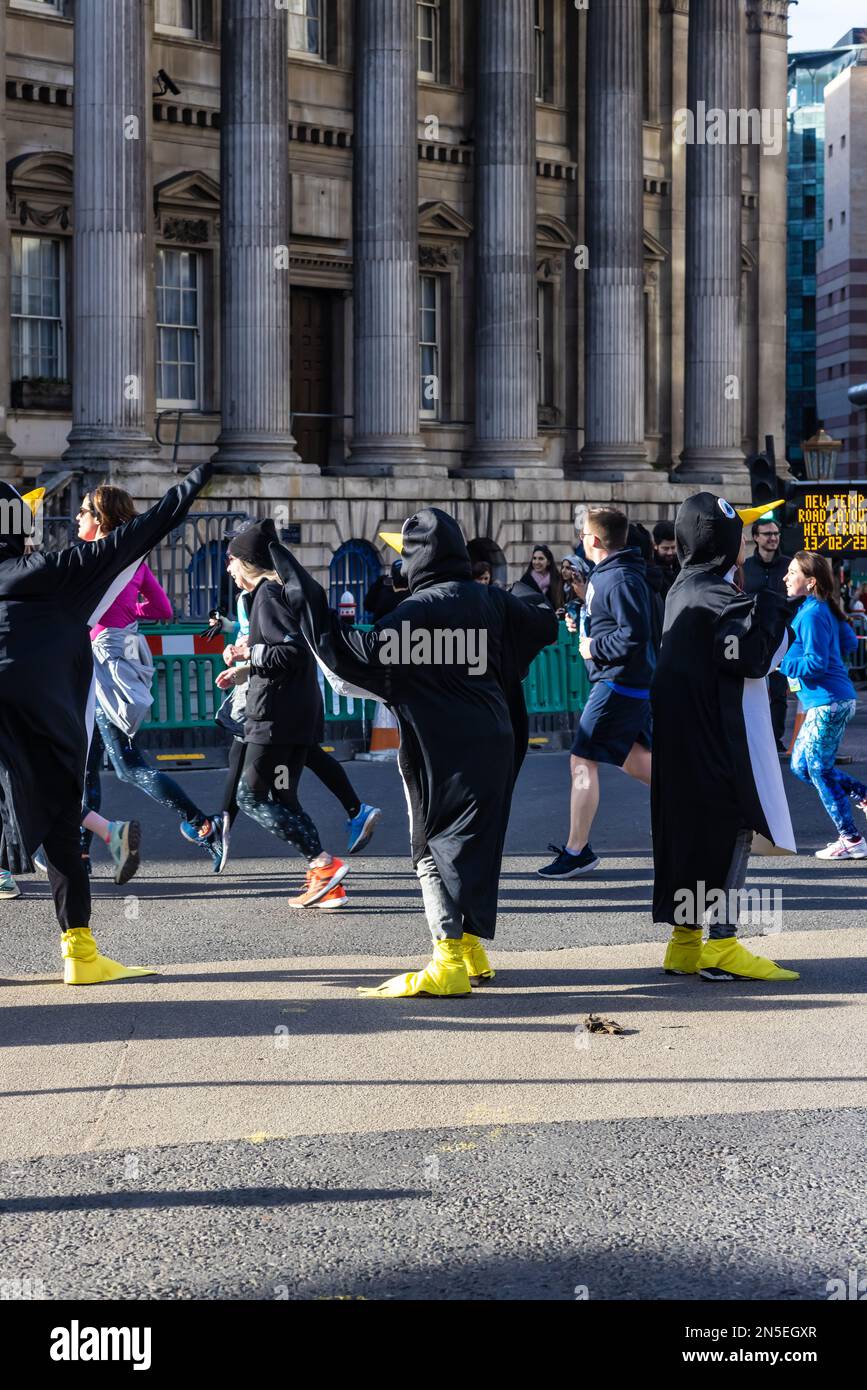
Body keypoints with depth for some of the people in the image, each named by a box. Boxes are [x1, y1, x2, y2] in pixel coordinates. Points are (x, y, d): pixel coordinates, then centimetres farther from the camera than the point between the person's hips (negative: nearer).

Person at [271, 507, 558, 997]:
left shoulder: (421, 609, -17)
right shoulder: (490, 600, 5)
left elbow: (360, 657, -24)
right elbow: (545, 626, 20)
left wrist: (308, 603, -21)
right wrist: (547, 604, 44)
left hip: (443, 751, -7)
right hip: (494, 746, 7)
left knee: (436, 847, -1)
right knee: (474, 843, 17)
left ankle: (449, 963, -5)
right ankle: (472, 950, 24)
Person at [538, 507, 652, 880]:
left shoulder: (620, 579, -19)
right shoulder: (607, 573, 13)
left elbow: (635, 634, -27)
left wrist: (595, 647, -16)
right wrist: (583, 625, 11)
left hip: (619, 684, -11)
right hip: (632, 682, 11)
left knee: (582, 761, -6)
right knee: (633, 758, 20)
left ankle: (576, 852, 0)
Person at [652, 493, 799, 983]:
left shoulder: (682, 591, 14)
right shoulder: (719, 596, -15)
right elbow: (753, 659, -22)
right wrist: (771, 610, -11)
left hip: (681, 738, 10)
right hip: (716, 737, -10)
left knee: (688, 827, 11)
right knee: (734, 827, -6)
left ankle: (686, 940, 16)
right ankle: (720, 945, -8)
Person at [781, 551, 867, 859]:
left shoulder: (812, 615, -17)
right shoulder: (823, 610, 11)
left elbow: (816, 663, -22)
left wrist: (779, 663, -17)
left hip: (828, 703, -10)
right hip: (820, 702, 10)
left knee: (819, 770, -1)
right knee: (800, 766, 16)